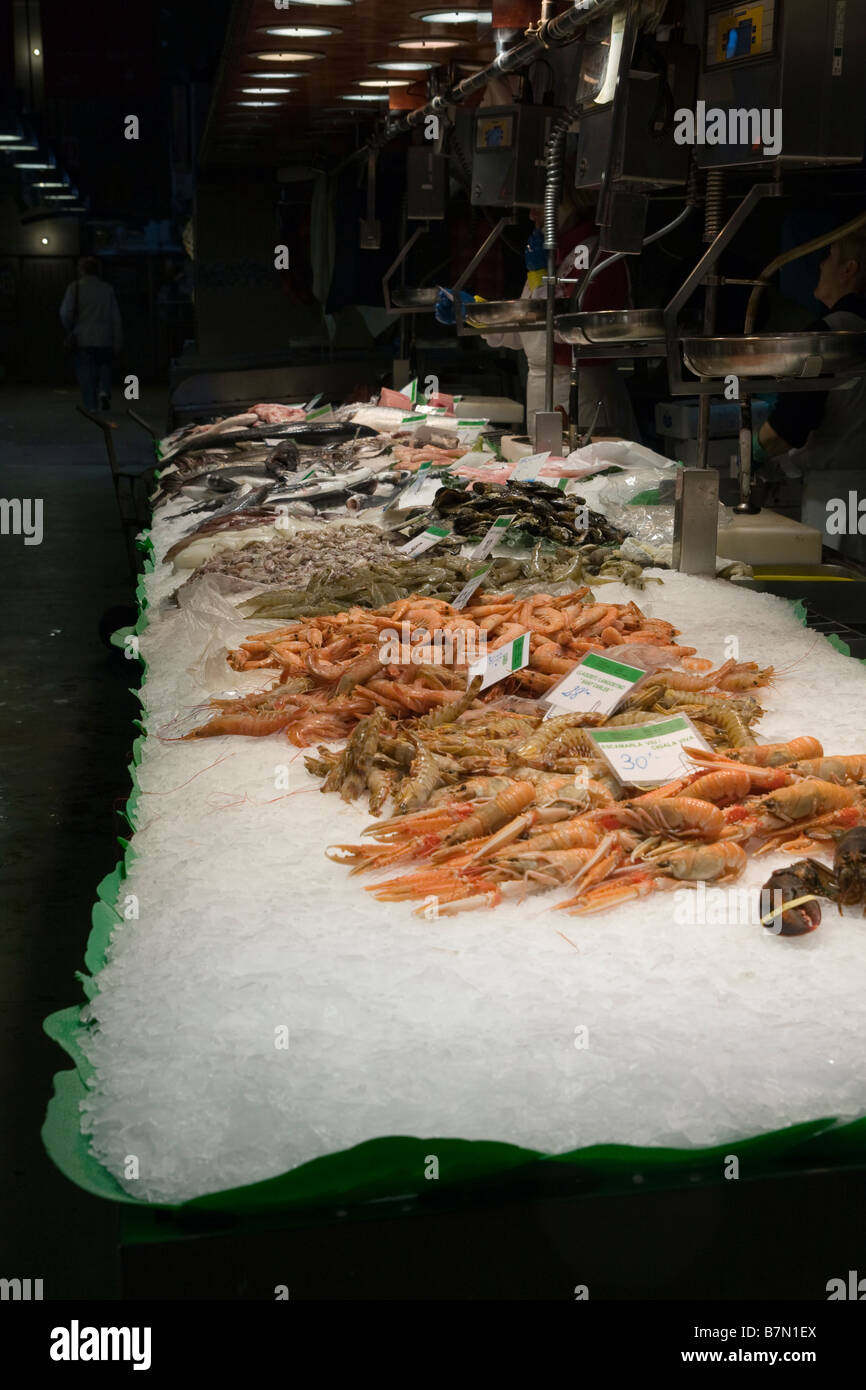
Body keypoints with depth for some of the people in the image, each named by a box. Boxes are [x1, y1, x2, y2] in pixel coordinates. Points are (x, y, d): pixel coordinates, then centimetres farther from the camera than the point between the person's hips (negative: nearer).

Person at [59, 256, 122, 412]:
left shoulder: (75, 287, -3)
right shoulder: (107, 289, 4)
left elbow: (65, 313, -9)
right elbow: (115, 317, 3)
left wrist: (69, 331, 9)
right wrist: (117, 341, 8)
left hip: (83, 340, -2)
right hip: (105, 340, 2)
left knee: (86, 375, 5)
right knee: (104, 367, 17)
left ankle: (91, 407, 2)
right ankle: (104, 392, -10)